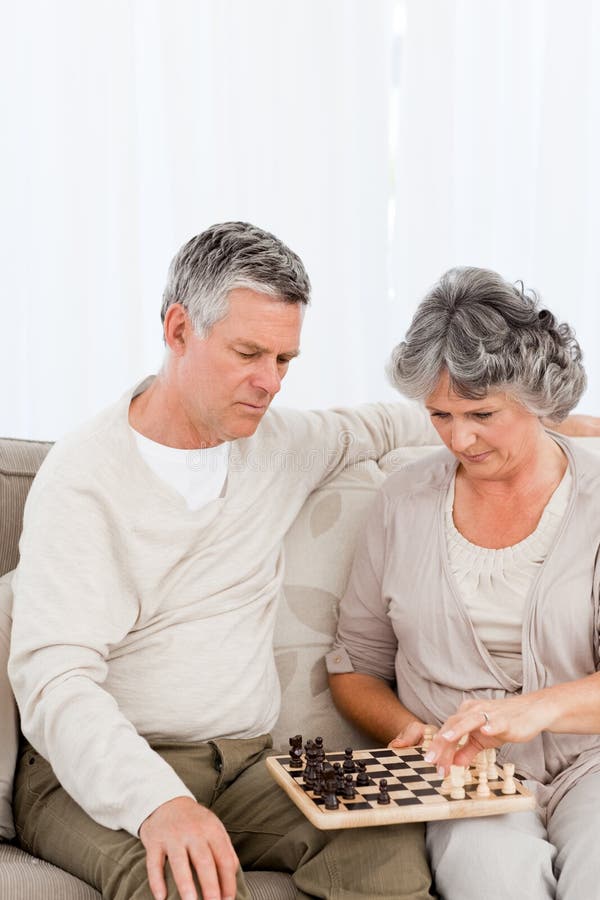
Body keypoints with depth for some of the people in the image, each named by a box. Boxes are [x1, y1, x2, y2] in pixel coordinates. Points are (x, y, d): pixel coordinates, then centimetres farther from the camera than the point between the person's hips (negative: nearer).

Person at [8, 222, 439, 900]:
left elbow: (375, 425, 32)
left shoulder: (277, 443, 10)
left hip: (242, 765, 6)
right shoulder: (82, 476, -10)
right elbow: (53, 678, -20)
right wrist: (158, 803, -37)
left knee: (391, 844, -24)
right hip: (100, 773, -5)